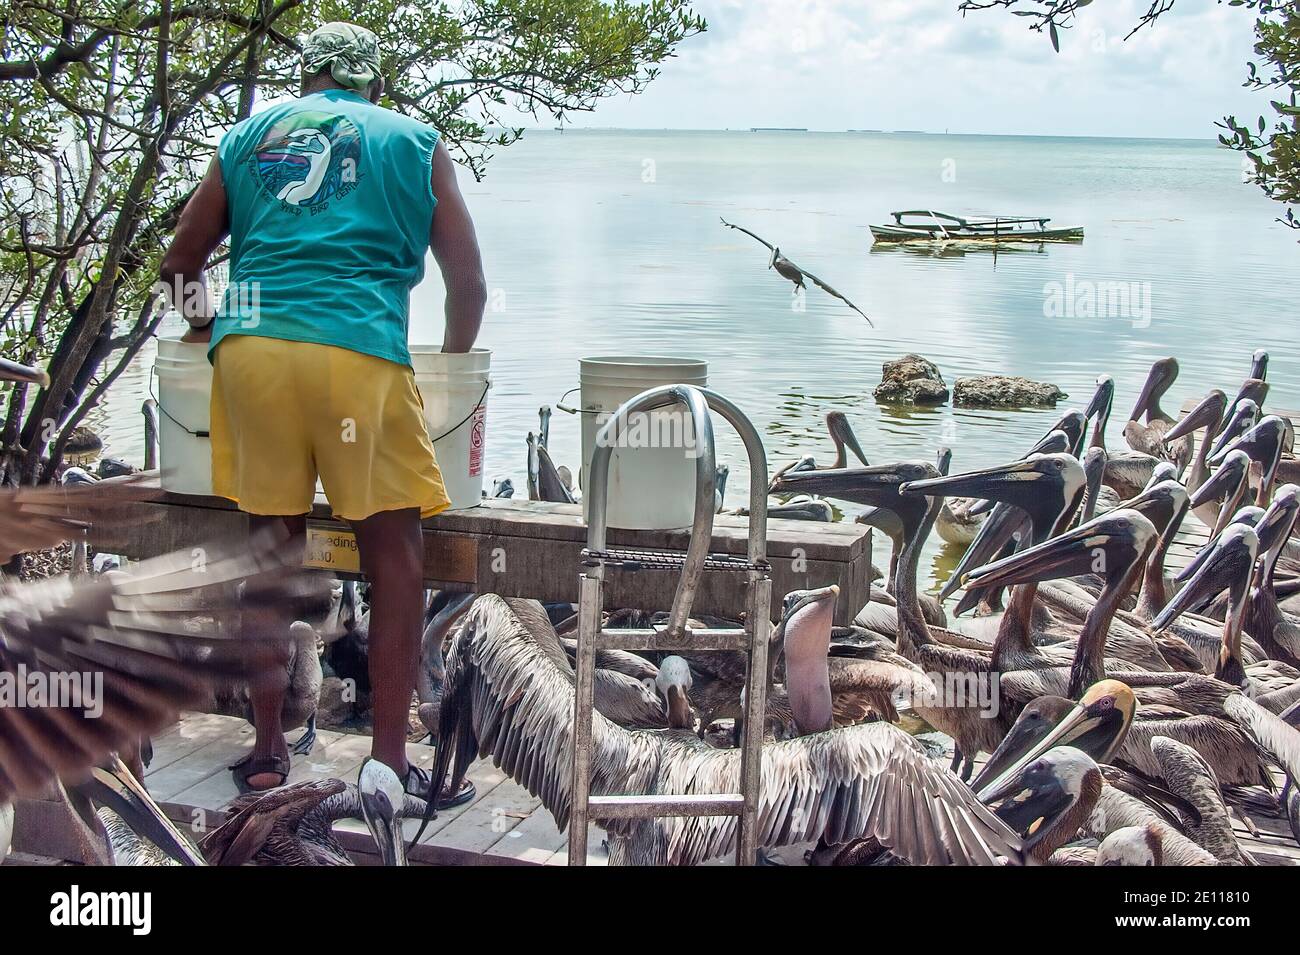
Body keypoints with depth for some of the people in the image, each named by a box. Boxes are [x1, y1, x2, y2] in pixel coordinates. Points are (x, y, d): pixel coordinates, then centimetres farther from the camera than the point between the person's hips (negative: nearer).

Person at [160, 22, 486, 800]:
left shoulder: (250, 136, 23)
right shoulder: (415, 143, 16)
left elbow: (180, 263, 25)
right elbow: (469, 282, 14)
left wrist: (202, 319, 44)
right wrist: (454, 360, 31)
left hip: (251, 347, 3)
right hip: (359, 351, -3)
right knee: (396, 552, 5)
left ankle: (269, 749, 19)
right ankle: (389, 757, 5)